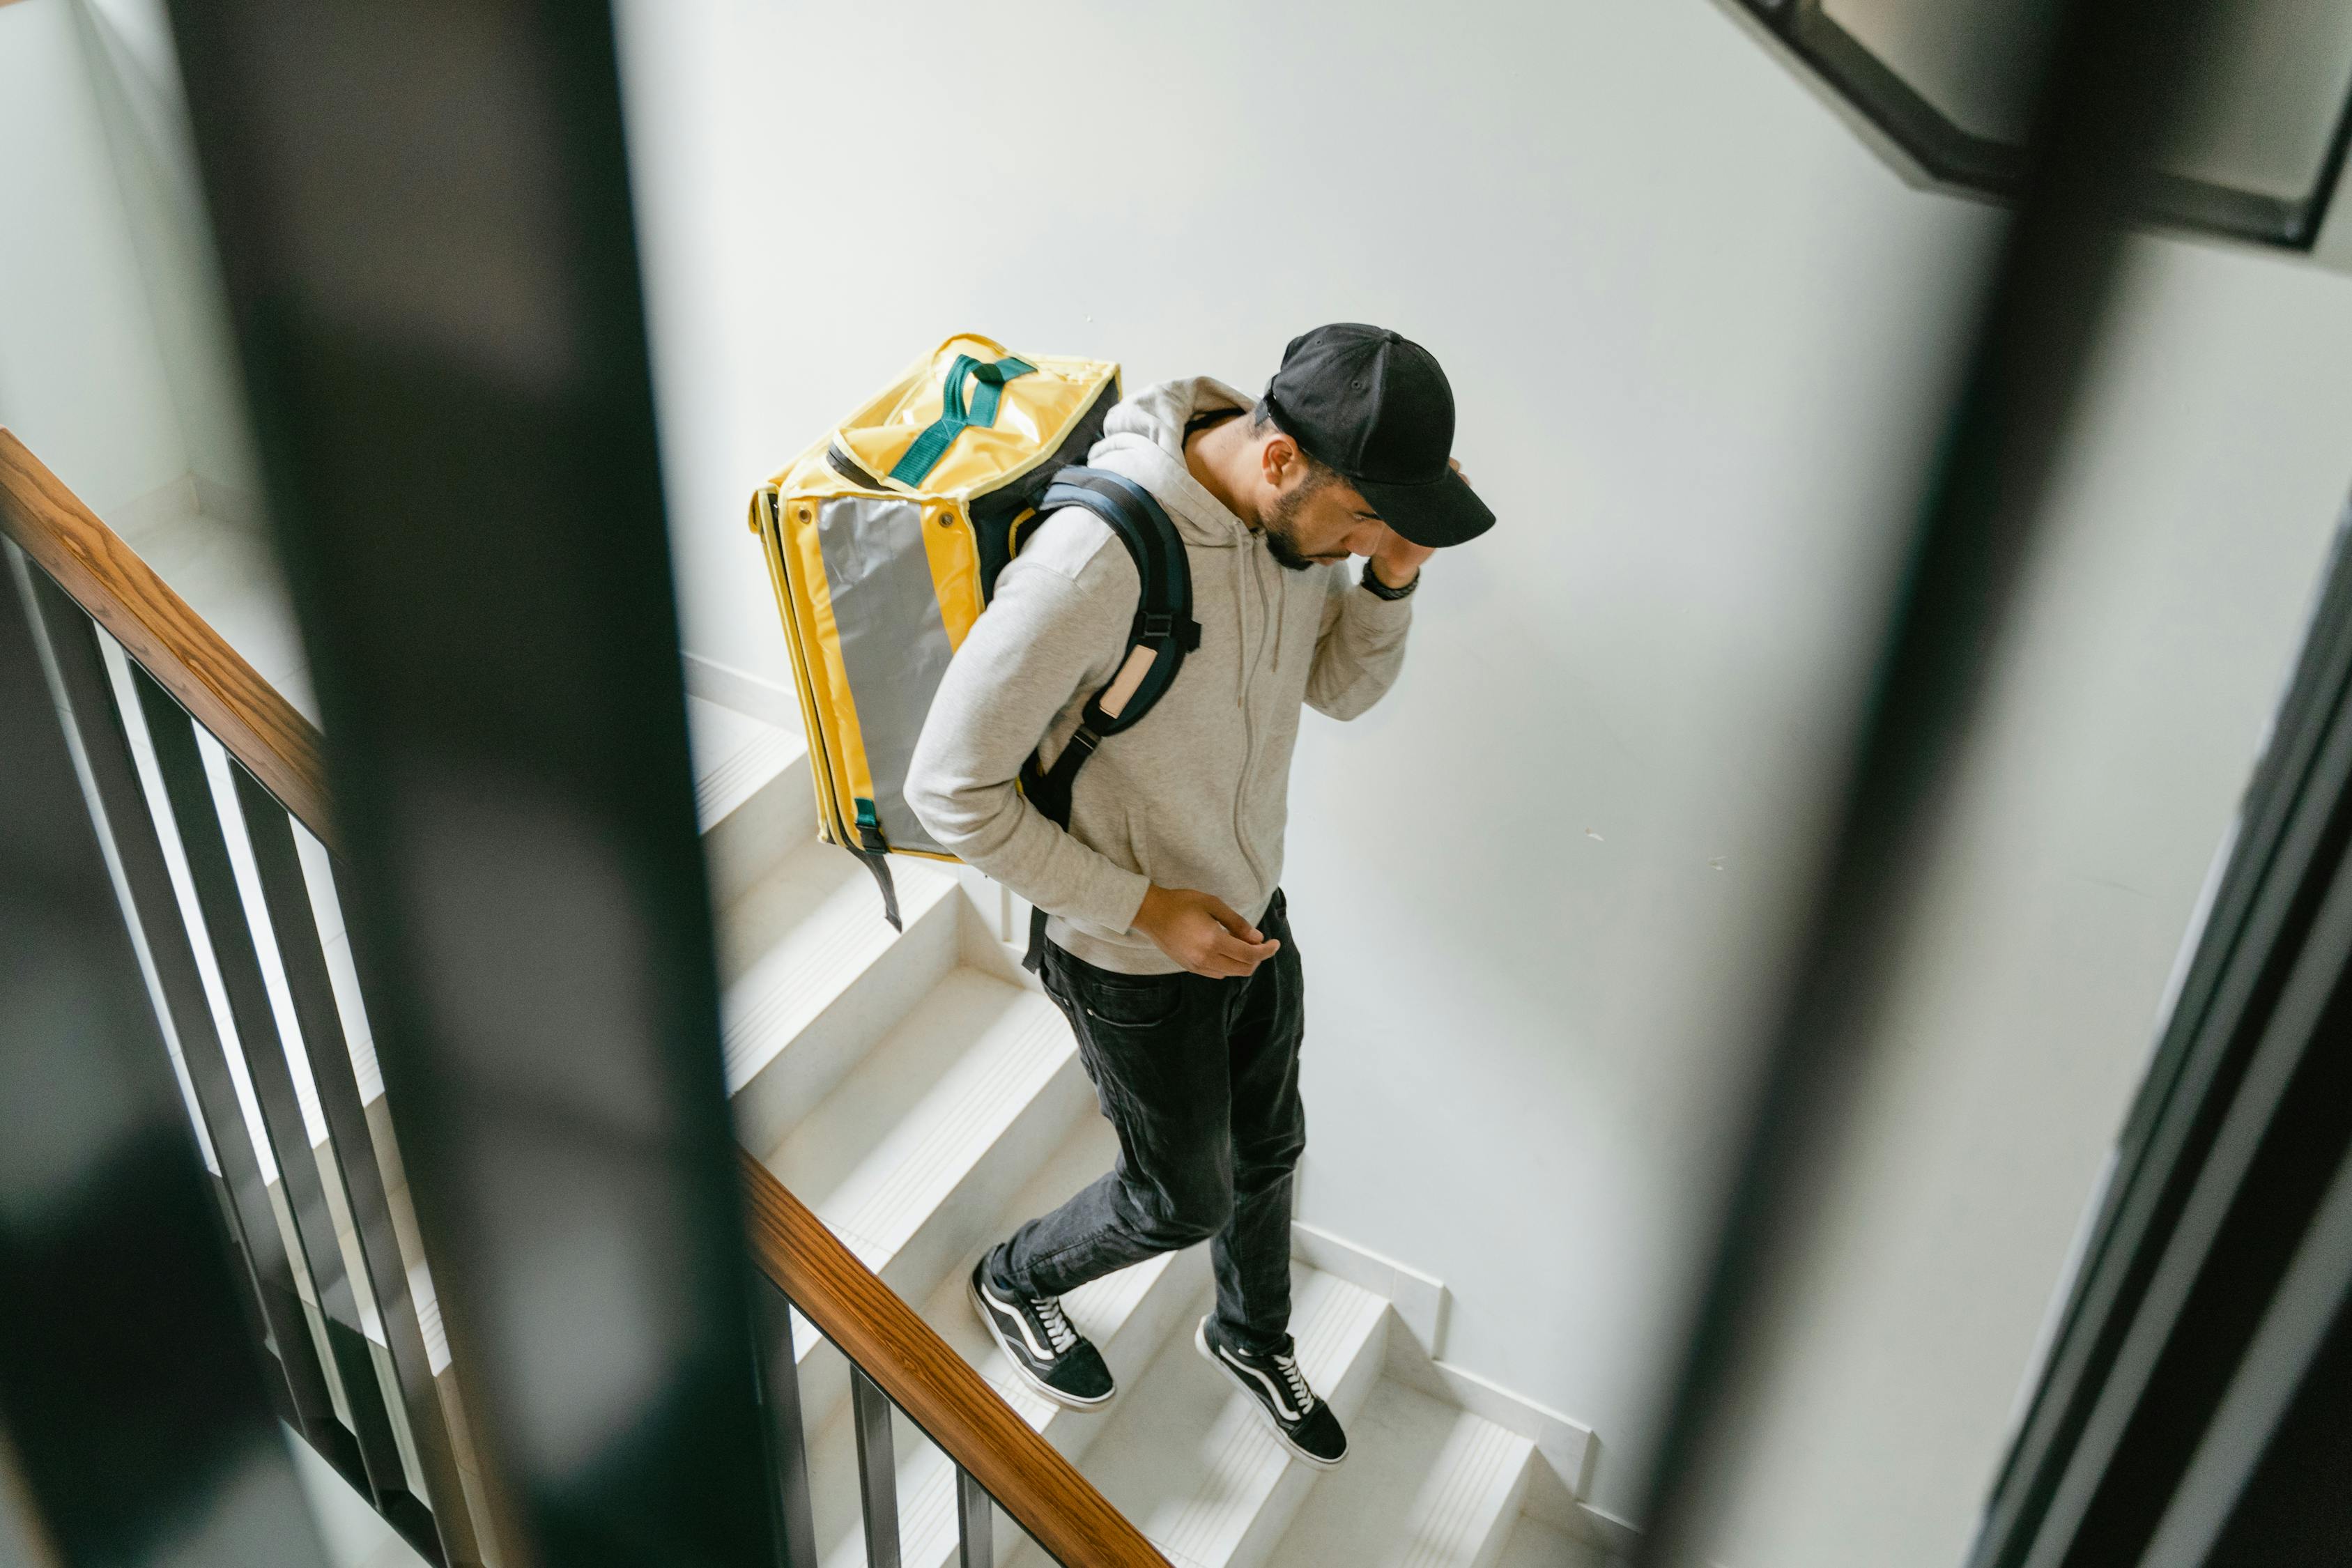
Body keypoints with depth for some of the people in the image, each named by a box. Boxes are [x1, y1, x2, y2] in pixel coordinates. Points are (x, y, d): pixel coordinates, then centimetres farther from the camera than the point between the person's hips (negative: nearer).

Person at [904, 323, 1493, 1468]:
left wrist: (1394, 576, -18)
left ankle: (1253, 1339, 56)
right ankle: (1015, 1282, 47)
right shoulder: (1094, 562, -37)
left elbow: (1343, 689, 3)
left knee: (1266, 1150, 26)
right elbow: (950, 790, -29)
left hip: (1254, 909, 7)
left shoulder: (1305, 510, -13)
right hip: (1135, 961, -6)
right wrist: (1147, 907, -24)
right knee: (1183, 1199, 16)